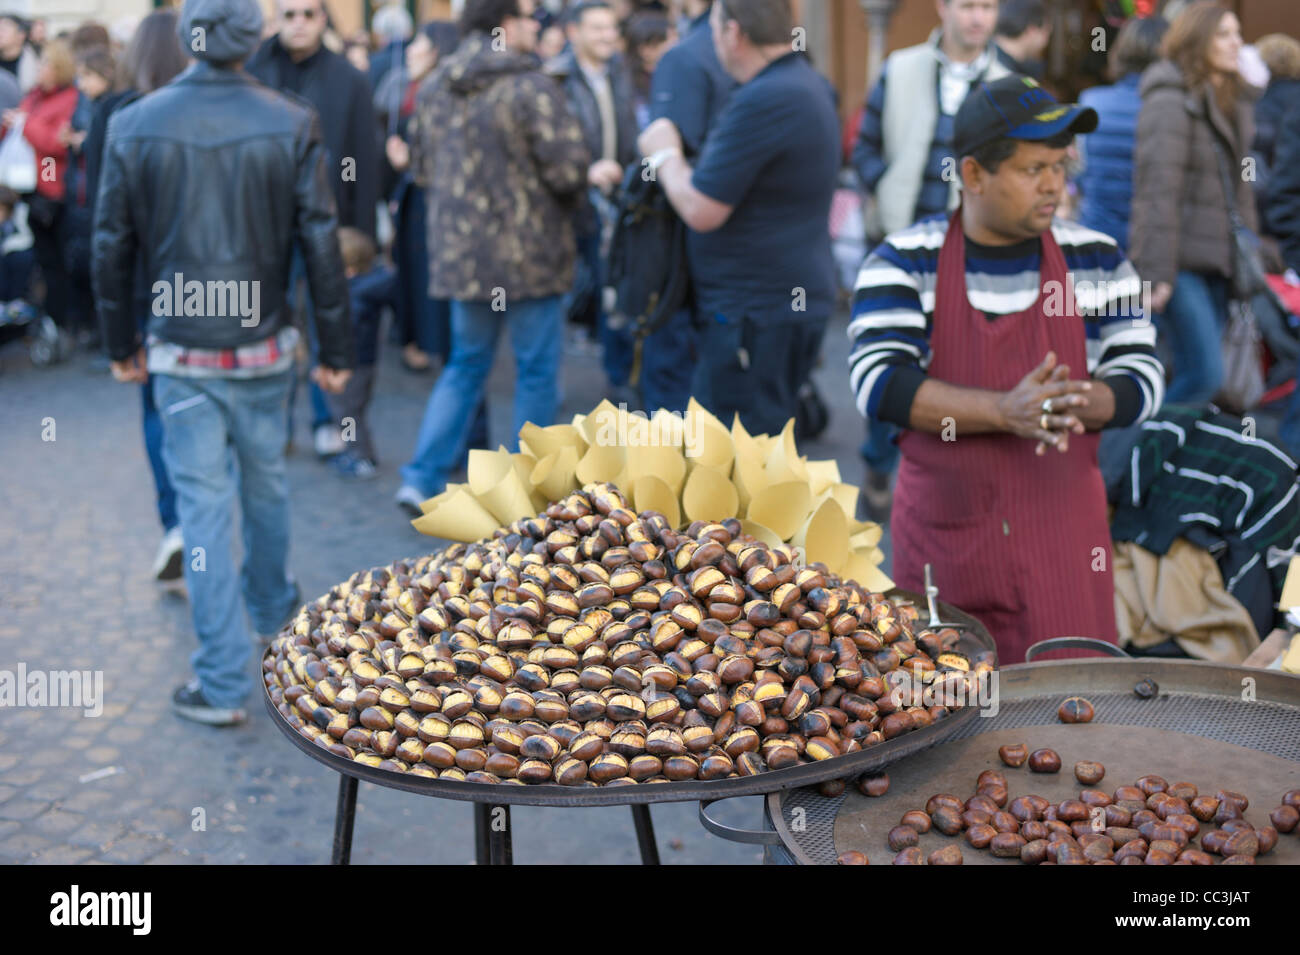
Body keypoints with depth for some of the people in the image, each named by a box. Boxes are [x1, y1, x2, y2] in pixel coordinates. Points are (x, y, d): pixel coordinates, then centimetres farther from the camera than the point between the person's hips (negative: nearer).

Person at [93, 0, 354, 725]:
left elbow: (112, 248, 0)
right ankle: (274, 606, 45)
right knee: (267, 483, 21)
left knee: (205, 505, 3)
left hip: (180, 353, -1)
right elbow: (322, 246, -7)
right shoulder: (292, 125, -9)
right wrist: (337, 351, 2)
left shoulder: (134, 126, -6)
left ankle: (223, 684, 6)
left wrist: (121, 344, 13)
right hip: (265, 348, 1)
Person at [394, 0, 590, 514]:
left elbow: (422, 168, 14)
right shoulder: (531, 88, -16)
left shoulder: (433, 90, 6)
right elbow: (570, 169, -19)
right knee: (536, 373, 7)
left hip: (459, 254, 6)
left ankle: (422, 477, 11)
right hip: (527, 255, -6)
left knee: (466, 365, 19)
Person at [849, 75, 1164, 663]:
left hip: (1063, 546, 2)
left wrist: (1075, 405, -21)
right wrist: (1004, 411, -28)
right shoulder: (903, 263, -4)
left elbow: (1142, 379, 1)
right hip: (941, 542, -1)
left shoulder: (1095, 260, 4)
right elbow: (877, 383, -16)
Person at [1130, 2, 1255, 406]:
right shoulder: (1171, 101, -10)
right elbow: (1157, 188, -16)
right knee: (1205, 375, -13)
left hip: (1216, 262, 8)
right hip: (1180, 262, -8)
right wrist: (1158, 273, -20)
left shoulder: (1232, 103, 17)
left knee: (1196, 374, 8)